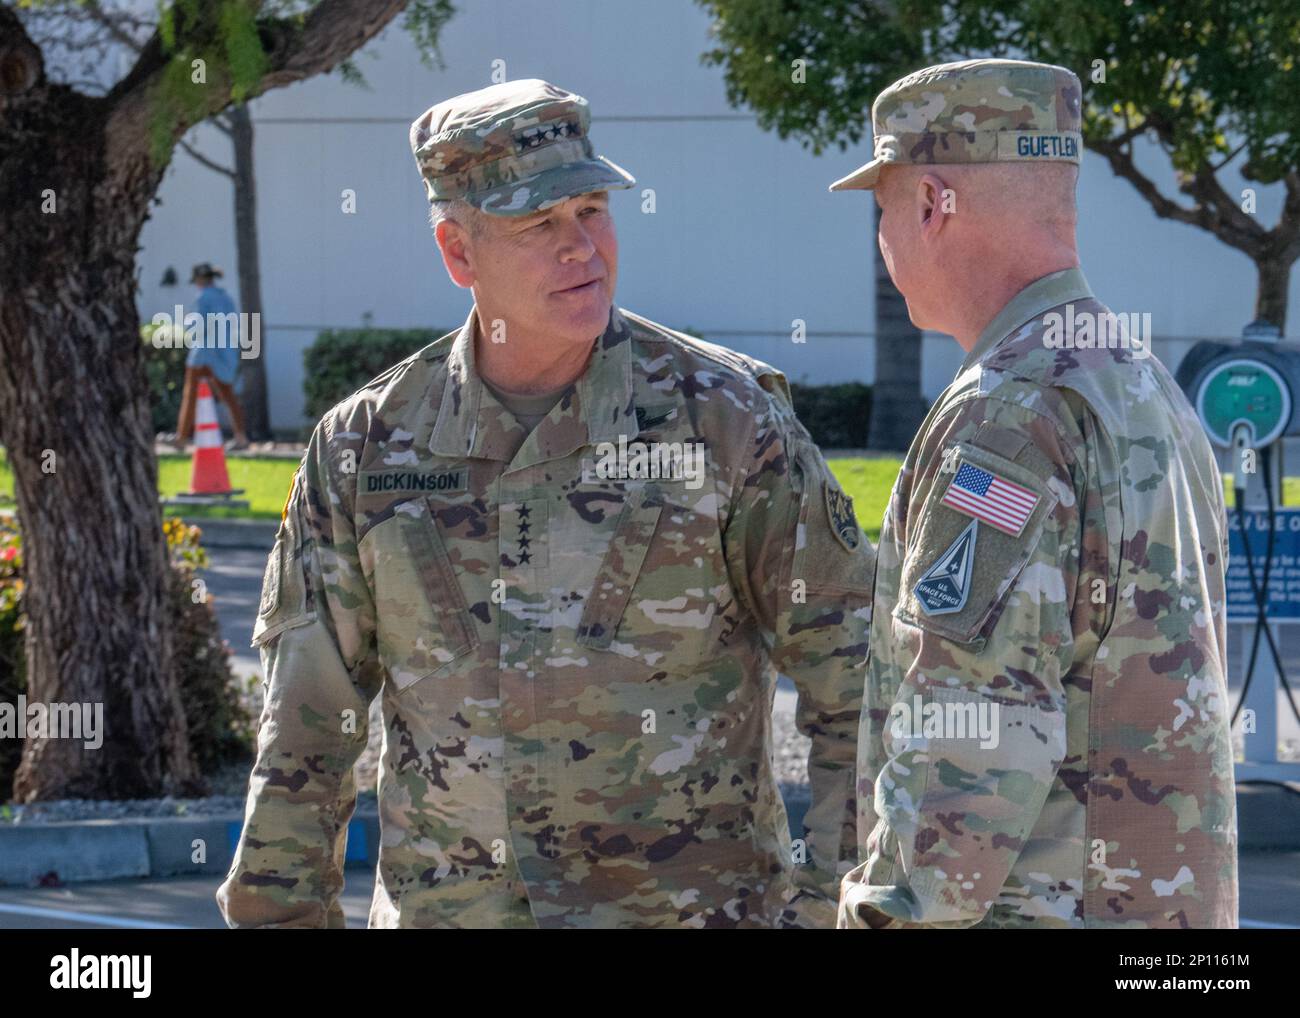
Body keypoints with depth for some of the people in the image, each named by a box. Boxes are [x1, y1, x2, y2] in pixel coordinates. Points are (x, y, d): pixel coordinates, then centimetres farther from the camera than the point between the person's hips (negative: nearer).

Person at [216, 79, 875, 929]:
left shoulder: (725, 418, -5)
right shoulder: (368, 447, 2)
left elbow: (853, 679, -3)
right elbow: (305, 735, 7)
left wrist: (830, 902, -8)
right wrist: (277, 912, 5)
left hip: (685, 906, -3)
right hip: (443, 907, 3)